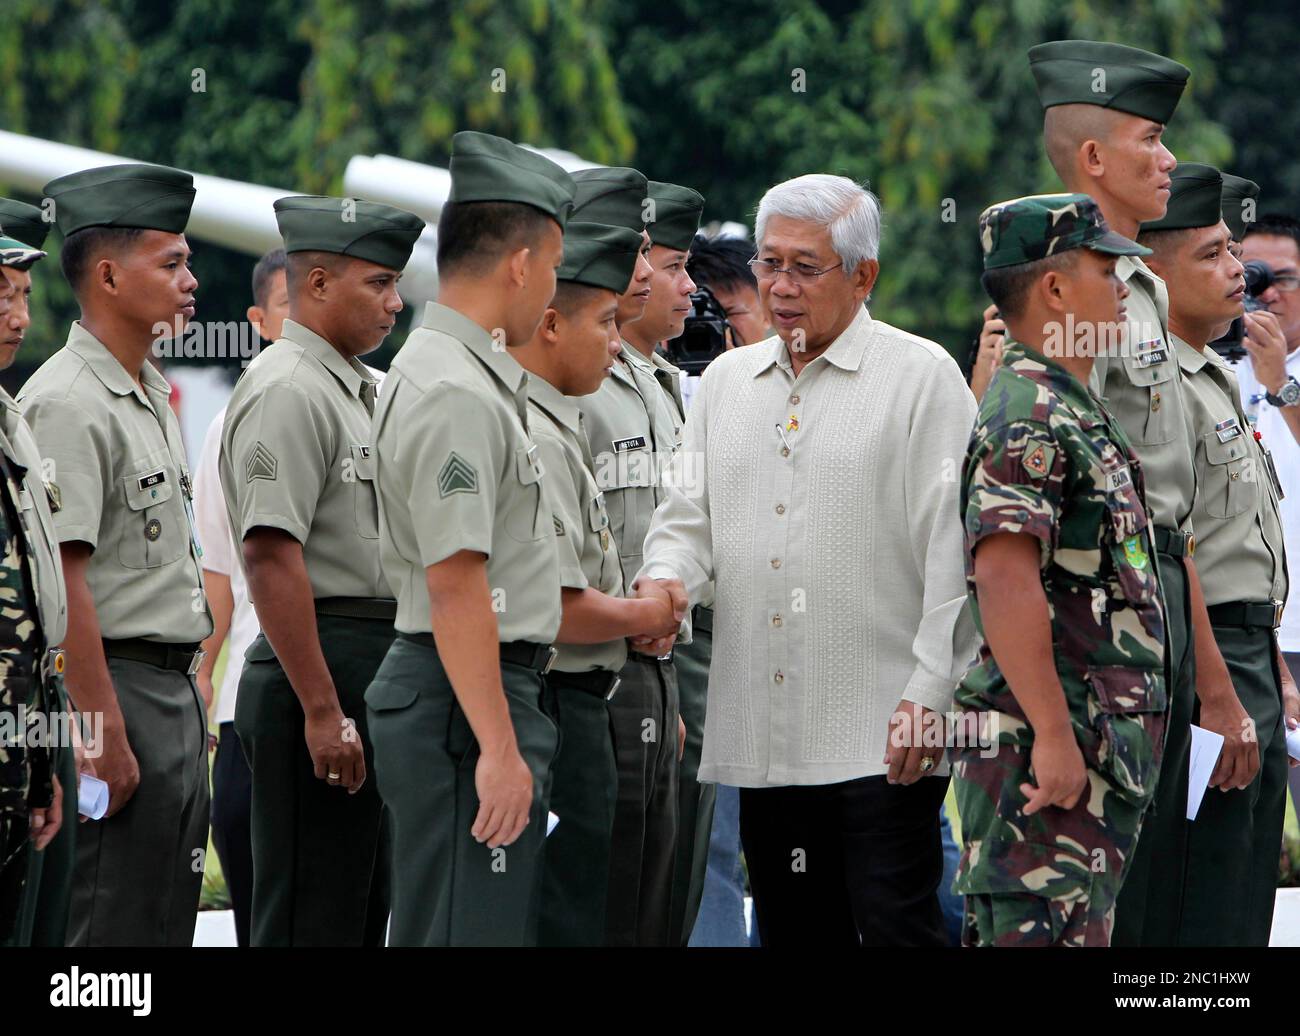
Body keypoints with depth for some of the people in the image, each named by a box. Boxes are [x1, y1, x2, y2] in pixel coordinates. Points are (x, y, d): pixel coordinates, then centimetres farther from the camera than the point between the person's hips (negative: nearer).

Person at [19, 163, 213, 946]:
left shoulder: (150, 396, 17)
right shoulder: (69, 404, -15)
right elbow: (62, 580, -20)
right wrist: (105, 731, -23)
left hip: (176, 695, 10)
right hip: (117, 688, -10)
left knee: (168, 921, 11)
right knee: (116, 930, -8)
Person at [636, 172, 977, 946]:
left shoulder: (921, 375, -2)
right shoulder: (727, 381, 16)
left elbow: (954, 550, -7)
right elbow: (690, 519, 17)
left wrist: (928, 696, -13)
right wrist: (666, 577, -8)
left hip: (883, 736, -6)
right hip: (761, 734, 6)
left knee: (897, 928, -10)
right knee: (793, 932, 9)